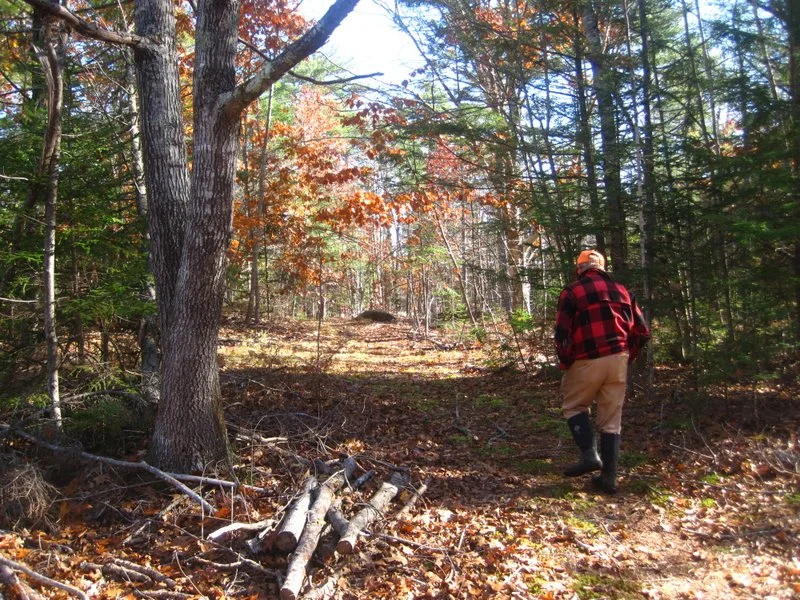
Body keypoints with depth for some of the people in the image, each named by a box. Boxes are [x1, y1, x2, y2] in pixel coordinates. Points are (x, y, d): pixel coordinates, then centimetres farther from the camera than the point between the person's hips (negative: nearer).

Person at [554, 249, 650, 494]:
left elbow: (562, 334, -10)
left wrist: (565, 362, 4)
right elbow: (642, 332, 11)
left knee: (574, 406, 18)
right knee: (612, 419, 11)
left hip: (587, 361, -4)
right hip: (618, 360, 4)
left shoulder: (571, 292, -1)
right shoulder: (621, 291, 13)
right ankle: (609, 476, 11)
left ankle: (589, 454, 0)